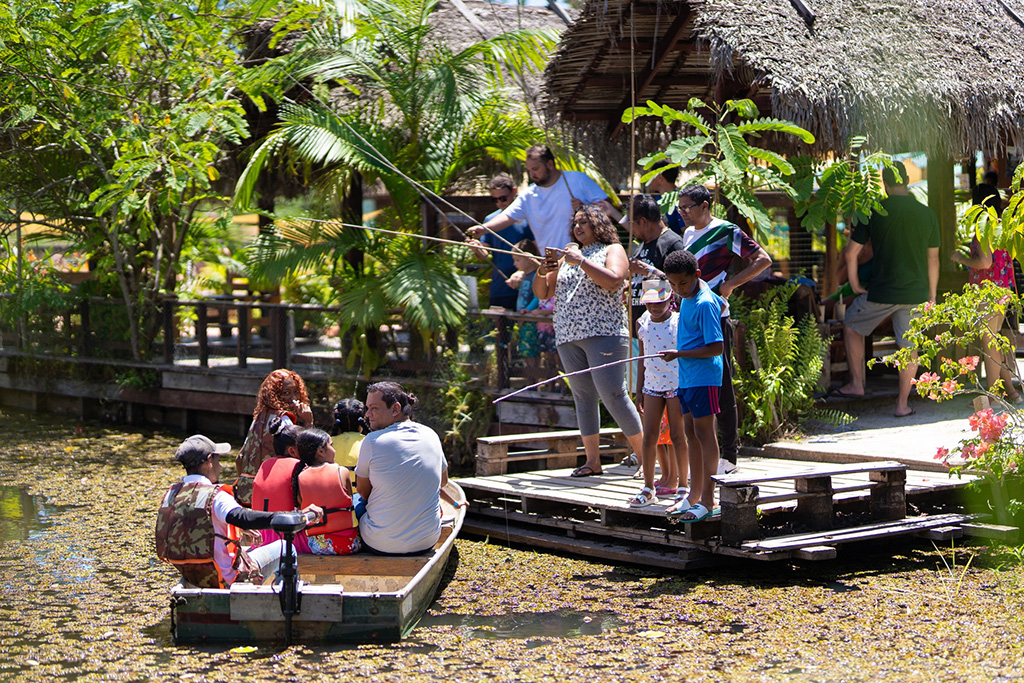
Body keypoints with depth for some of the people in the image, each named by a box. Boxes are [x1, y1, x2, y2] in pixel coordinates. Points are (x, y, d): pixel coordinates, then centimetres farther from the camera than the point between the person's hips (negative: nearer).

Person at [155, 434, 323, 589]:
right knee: (284, 549, 11)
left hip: (190, 576, 8)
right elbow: (245, 518, -39)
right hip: (224, 579, -8)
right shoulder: (214, 496, -23)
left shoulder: (170, 495, 0)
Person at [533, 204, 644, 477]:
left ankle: (644, 454, -8)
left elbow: (613, 281, -14)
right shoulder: (568, 256, 23)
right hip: (568, 337, 6)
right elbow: (542, 293, 21)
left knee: (612, 394, -13)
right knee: (583, 396, 3)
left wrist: (581, 262, -14)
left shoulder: (612, 250, 6)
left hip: (604, 334, -6)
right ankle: (592, 460, 3)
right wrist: (542, 273, 1)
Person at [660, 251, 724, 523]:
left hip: (703, 376, -9)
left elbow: (717, 347, -22)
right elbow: (722, 304, 28)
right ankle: (694, 495, 19)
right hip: (686, 376, 9)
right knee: (691, 433, 12)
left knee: (704, 432, -6)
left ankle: (707, 500, -4)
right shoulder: (690, 295, 8)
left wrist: (679, 354, -20)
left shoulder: (704, 304, -19)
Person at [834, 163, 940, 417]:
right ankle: (903, 404, 12)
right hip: (915, 293, 2)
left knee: (851, 327, 21)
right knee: (909, 346, 11)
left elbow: (851, 254, -2)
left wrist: (855, 286, 11)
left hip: (881, 292, -2)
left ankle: (856, 384, 21)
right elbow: (933, 259, 7)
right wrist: (932, 295, 17)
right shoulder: (927, 214, 1)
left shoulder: (873, 212, -6)